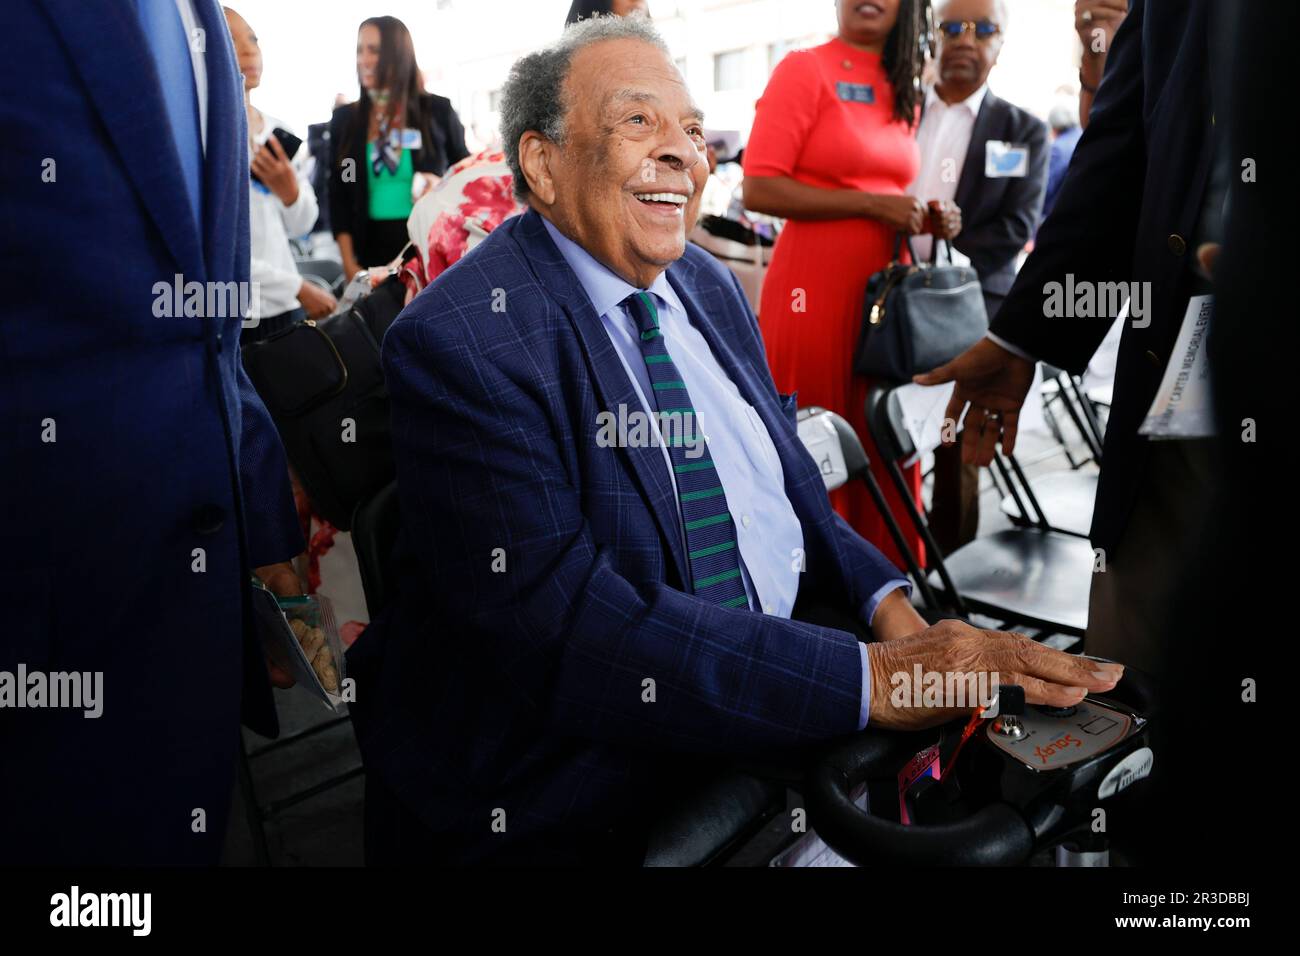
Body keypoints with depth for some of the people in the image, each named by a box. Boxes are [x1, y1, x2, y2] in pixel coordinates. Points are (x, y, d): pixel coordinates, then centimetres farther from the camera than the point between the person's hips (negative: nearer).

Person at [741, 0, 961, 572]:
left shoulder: (903, 92, 17)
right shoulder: (804, 69, -3)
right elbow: (759, 188, -13)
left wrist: (927, 220, 5)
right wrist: (871, 205, -15)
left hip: (885, 290, 7)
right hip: (815, 289, -6)